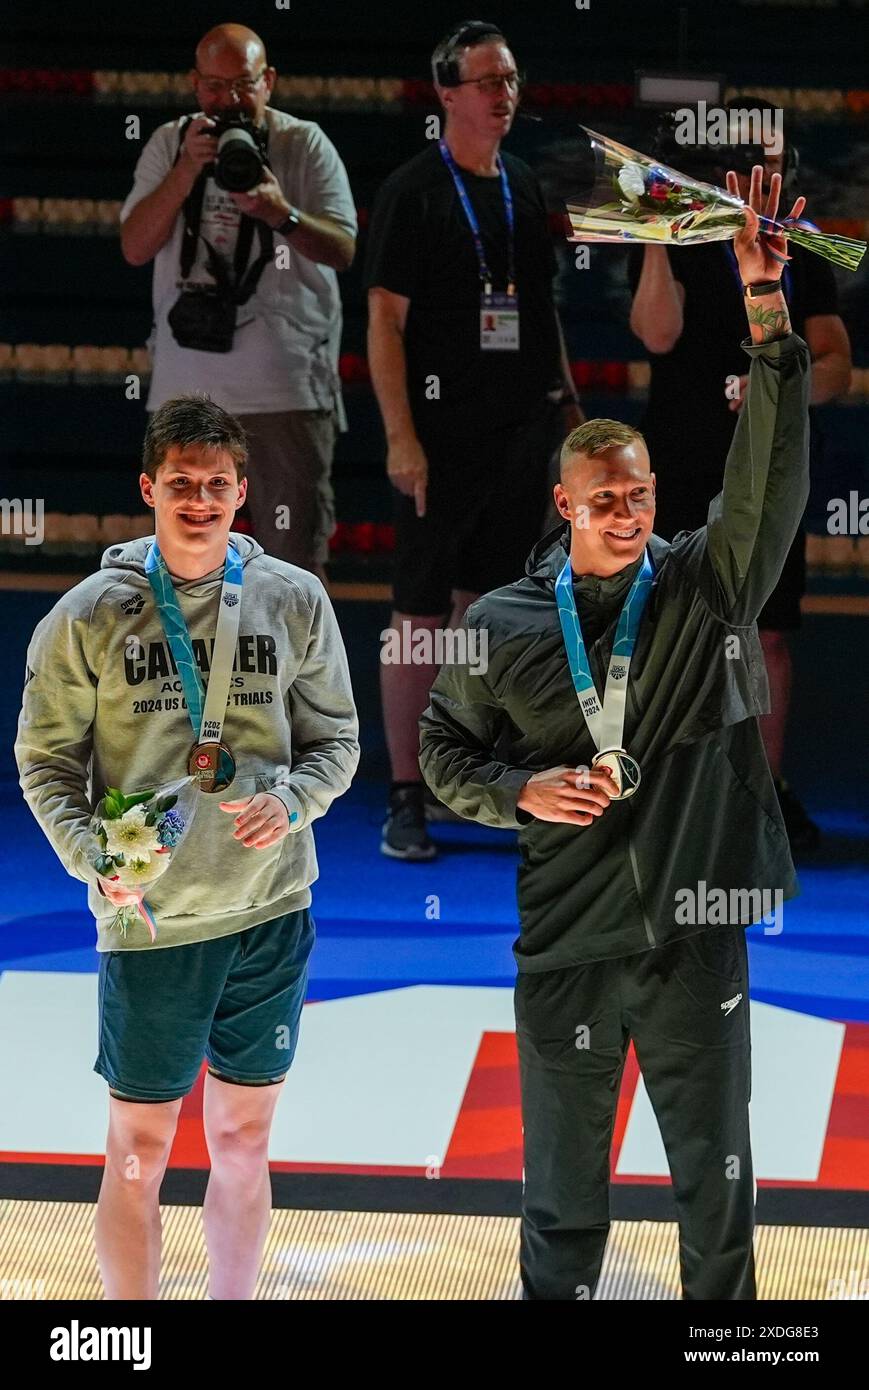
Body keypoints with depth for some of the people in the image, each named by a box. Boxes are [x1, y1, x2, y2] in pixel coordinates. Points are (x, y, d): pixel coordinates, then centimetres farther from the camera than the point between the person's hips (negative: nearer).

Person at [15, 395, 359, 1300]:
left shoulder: (293, 600, 1)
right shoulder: (91, 614, -4)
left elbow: (334, 740, 9)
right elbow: (46, 759, 1)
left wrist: (291, 801, -11)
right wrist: (90, 855, -15)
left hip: (270, 916, 2)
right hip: (147, 920, -2)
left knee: (243, 1140, 12)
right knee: (140, 1149, 4)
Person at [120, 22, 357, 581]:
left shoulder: (305, 144, 1)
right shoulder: (169, 144, 8)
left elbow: (345, 251, -4)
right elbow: (135, 247, -1)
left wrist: (281, 214, -22)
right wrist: (189, 168, -12)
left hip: (288, 385, -3)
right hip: (186, 385, 3)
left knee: (294, 549, -4)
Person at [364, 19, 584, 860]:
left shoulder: (524, 189, 13)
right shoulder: (413, 192, -6)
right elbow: (385, 321, -10)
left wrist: (565, 401, 15)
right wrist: (400, 437, -16)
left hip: (519, 427, 6)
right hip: (442, 433, -6)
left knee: (483, 599, 11)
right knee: (420, 614, -5)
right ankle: (405, 797, -1)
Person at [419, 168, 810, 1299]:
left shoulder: (707, 586, -1)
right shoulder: (504, 625, 2)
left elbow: (770, 471, -14)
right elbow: (445, 749, 12)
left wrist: (768, 317, -26)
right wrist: (523, 791, -9)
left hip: (698, 937, 0)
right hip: (566, 947, 0)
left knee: (716, 1181, 9)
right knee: (564, 1190, 9)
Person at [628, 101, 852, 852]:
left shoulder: (801, 256, 11)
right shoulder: (678, 244, 1)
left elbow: (836, 364, 4)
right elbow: (659, 332, -17)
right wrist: (654, 237, -25)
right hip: (688, 469, -3)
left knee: (771, 633, 4)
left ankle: (768, 789, 11)